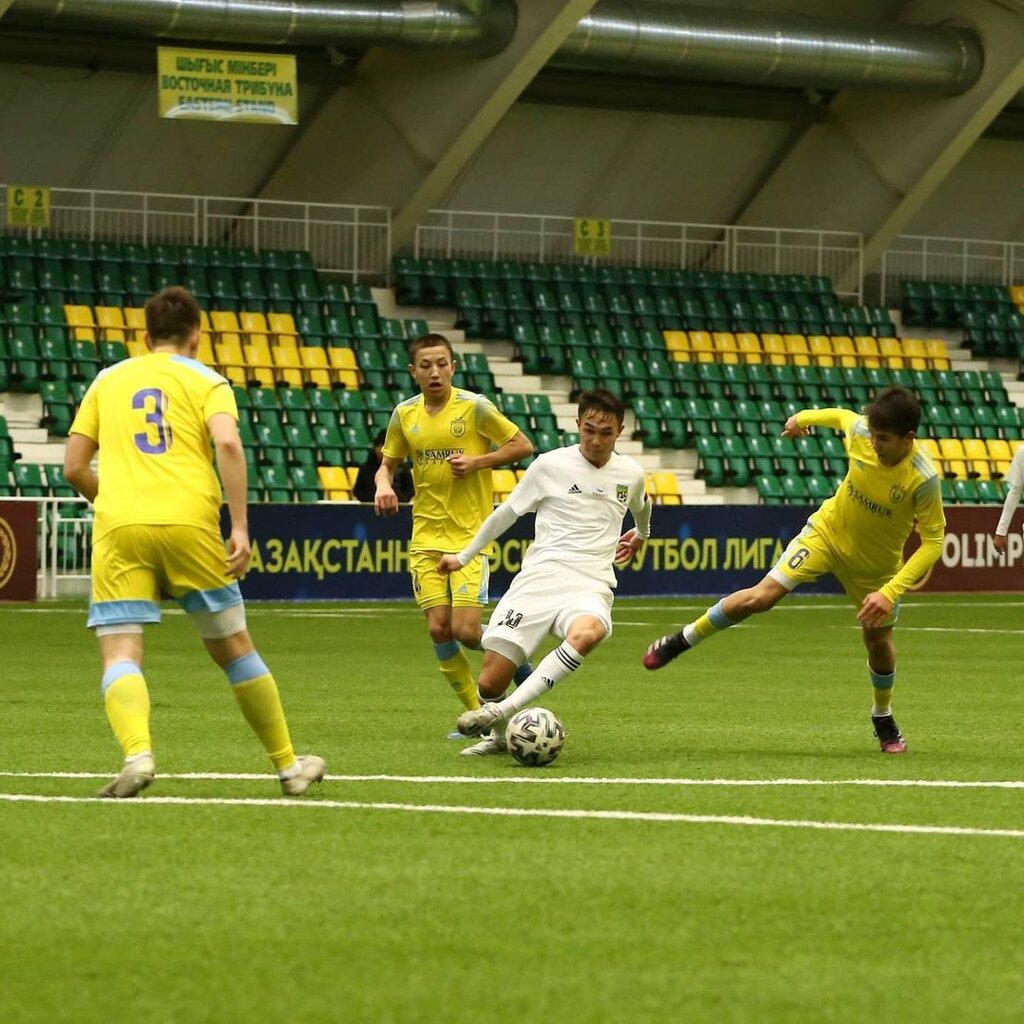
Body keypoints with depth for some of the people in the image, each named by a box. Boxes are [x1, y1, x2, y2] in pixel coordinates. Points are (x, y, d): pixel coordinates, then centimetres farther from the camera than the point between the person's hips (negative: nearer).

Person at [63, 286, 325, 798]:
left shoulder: (108, 380, 20)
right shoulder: (205, 381, 12)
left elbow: (74, 468, 16)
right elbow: (227, 444, -8)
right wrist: (240, 528, -10)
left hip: (119, 526, 0)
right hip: (189, 523, 0)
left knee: (120, 655, -5)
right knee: (234, 649, 14)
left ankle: (137, 753, -33)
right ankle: (288, 765, 22)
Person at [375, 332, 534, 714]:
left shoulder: (474, 407, -7)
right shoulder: (404, 414, 5)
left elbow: (523, 446, -2)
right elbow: (388, 464, 16)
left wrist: (476, 461, -14)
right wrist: (383, 485, -7)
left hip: (470, 536, -4)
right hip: (426, 538, 4)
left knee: (466, 631, -13)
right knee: (439, 629, -2)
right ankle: (477, 712, 13)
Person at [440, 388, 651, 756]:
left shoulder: (631, 474, 11)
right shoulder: (551, 465, 3)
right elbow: (507, 512, 16)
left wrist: (641, 535, 56)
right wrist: (465, 556, 23)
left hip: (590, 587, 1)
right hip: (538, 580, -1)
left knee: (587, 633, -39)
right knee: (491, 682, -10)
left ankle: (503, 711, -35)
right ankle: (499, 735, 26)